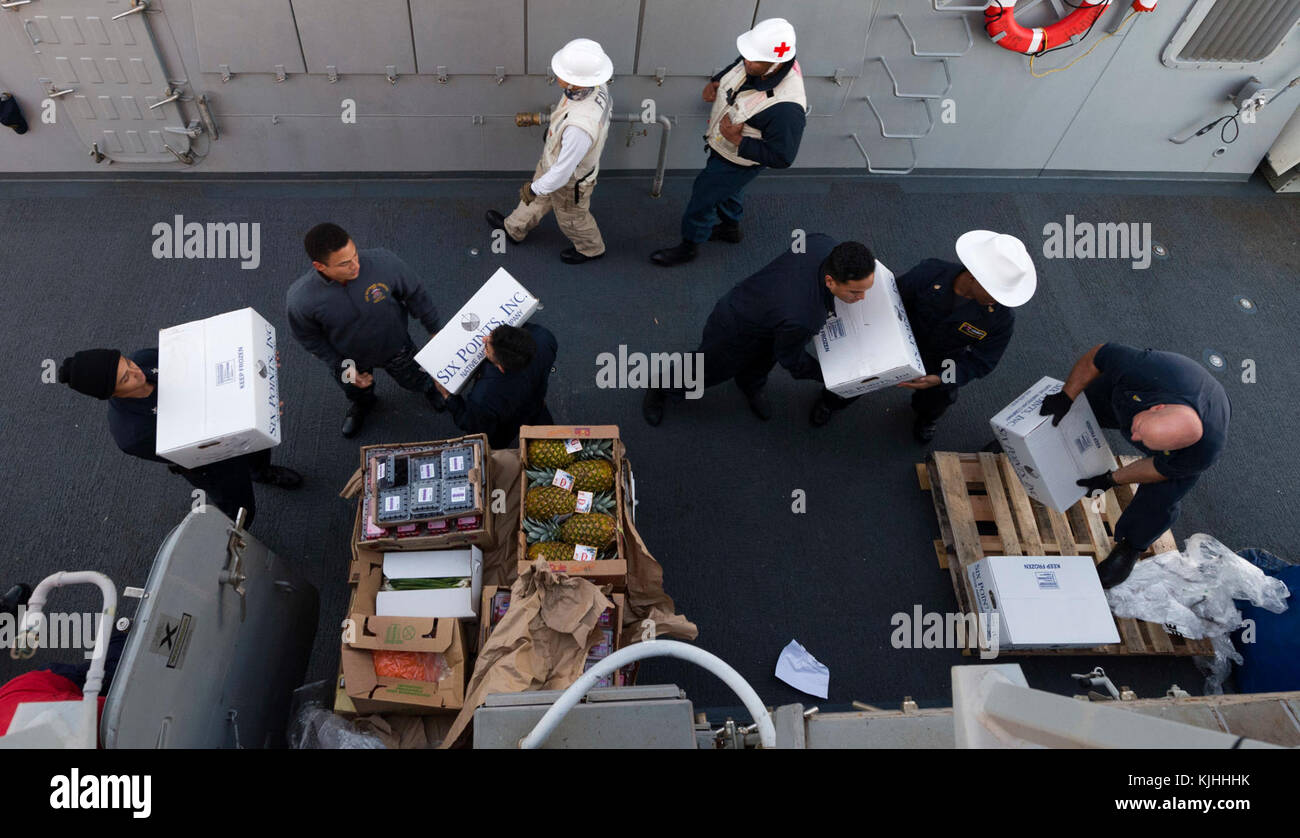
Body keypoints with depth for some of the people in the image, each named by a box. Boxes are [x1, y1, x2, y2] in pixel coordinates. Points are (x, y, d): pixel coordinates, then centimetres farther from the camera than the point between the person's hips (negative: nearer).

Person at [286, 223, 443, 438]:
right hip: (347, 357, 0)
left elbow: (414, 292, -18)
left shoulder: (383, 262, -39)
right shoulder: (299, 300, -37)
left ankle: (429, 386, 67)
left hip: (394, 346, 0)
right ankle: (360, 404, 71)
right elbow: (309, 337, -14)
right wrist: (342, 366, -13)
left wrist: (434, 330, -5)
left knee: (413, 378, 29)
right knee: (356, 392, 33)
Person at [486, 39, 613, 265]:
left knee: (571, 217, 24)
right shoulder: (594, 85, -23)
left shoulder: (580, 127, -48)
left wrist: (534, 189, -16)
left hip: (570, 179, -7)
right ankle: (515, 229, 59)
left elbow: (562, 172, -34)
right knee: (539, 197, 31)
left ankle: (590, 248, 55)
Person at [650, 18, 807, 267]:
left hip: (739, 159, -8)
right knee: (728, 186, 32)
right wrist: (715, 82, -12)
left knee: (703, 197, 11)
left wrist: (738, 140, -35)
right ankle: (730, 227, 62)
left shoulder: (786, 108, -43)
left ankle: (689, 246, 39)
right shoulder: (755, 63, -20)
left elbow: (782, 157, -33)